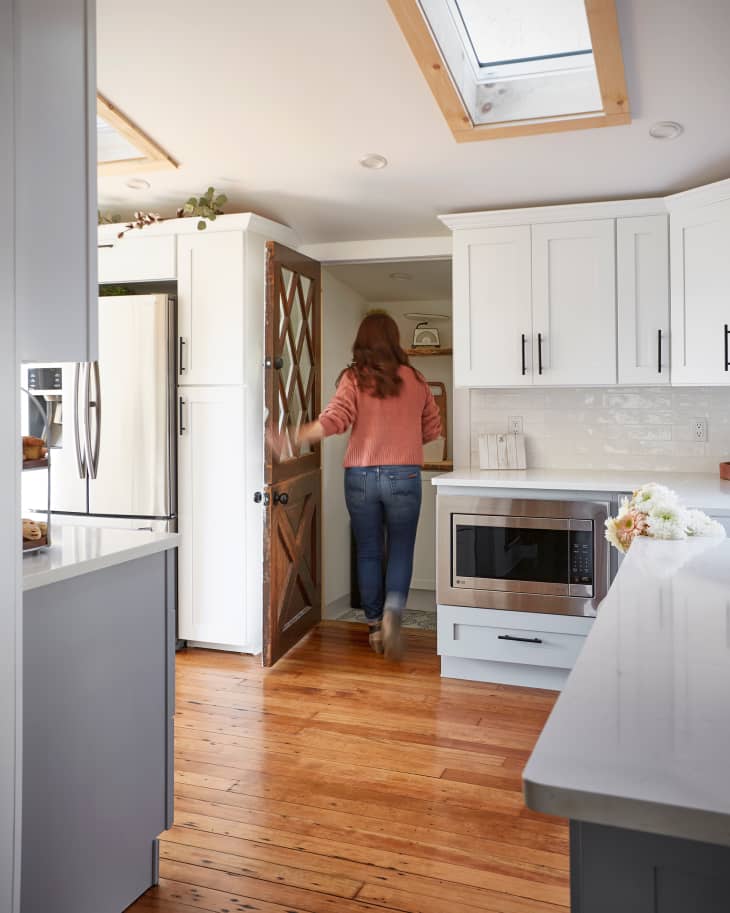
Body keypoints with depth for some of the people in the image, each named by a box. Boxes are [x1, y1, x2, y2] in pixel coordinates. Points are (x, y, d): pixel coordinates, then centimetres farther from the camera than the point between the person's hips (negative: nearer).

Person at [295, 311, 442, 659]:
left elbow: (333, 420, -15)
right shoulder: (416, 380, 4)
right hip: (403, 476, 0)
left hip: (360, 476, 0)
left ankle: (375, 627, 20)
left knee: (368, 553, 12)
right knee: (400, 551, 9)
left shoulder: (354, 378, -3)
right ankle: (393, 611, -15)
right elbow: (432, 429, 11)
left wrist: (294, 437, -5)